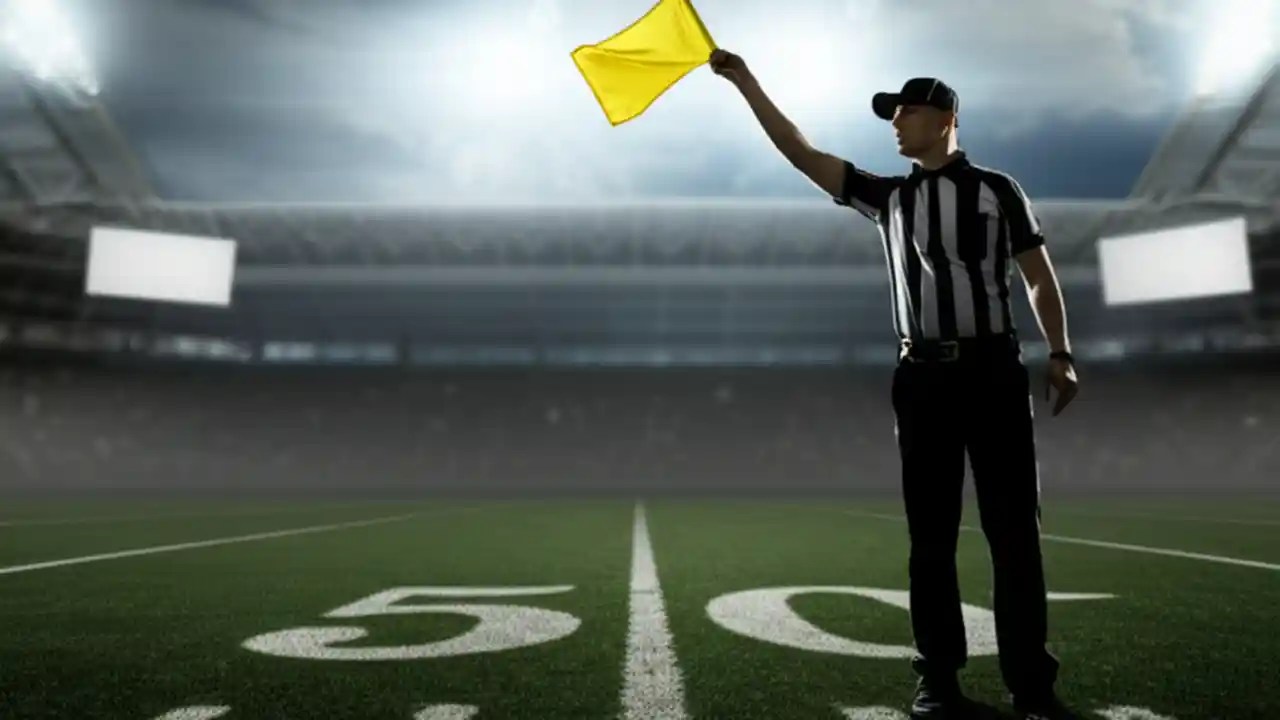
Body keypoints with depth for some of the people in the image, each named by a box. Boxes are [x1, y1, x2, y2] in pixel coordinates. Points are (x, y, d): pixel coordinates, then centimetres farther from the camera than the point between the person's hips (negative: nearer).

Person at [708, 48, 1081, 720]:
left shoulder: (997, 190, 6)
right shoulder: (886, 195, 12)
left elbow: (1040, 276, 6)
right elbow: (800, 153, 7)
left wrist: (1060, 352, -8)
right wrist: (744, 81, 4)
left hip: (993, 369, -2)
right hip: (922, 376, 2)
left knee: (1014, 530, 1)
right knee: (931, 534, 5)